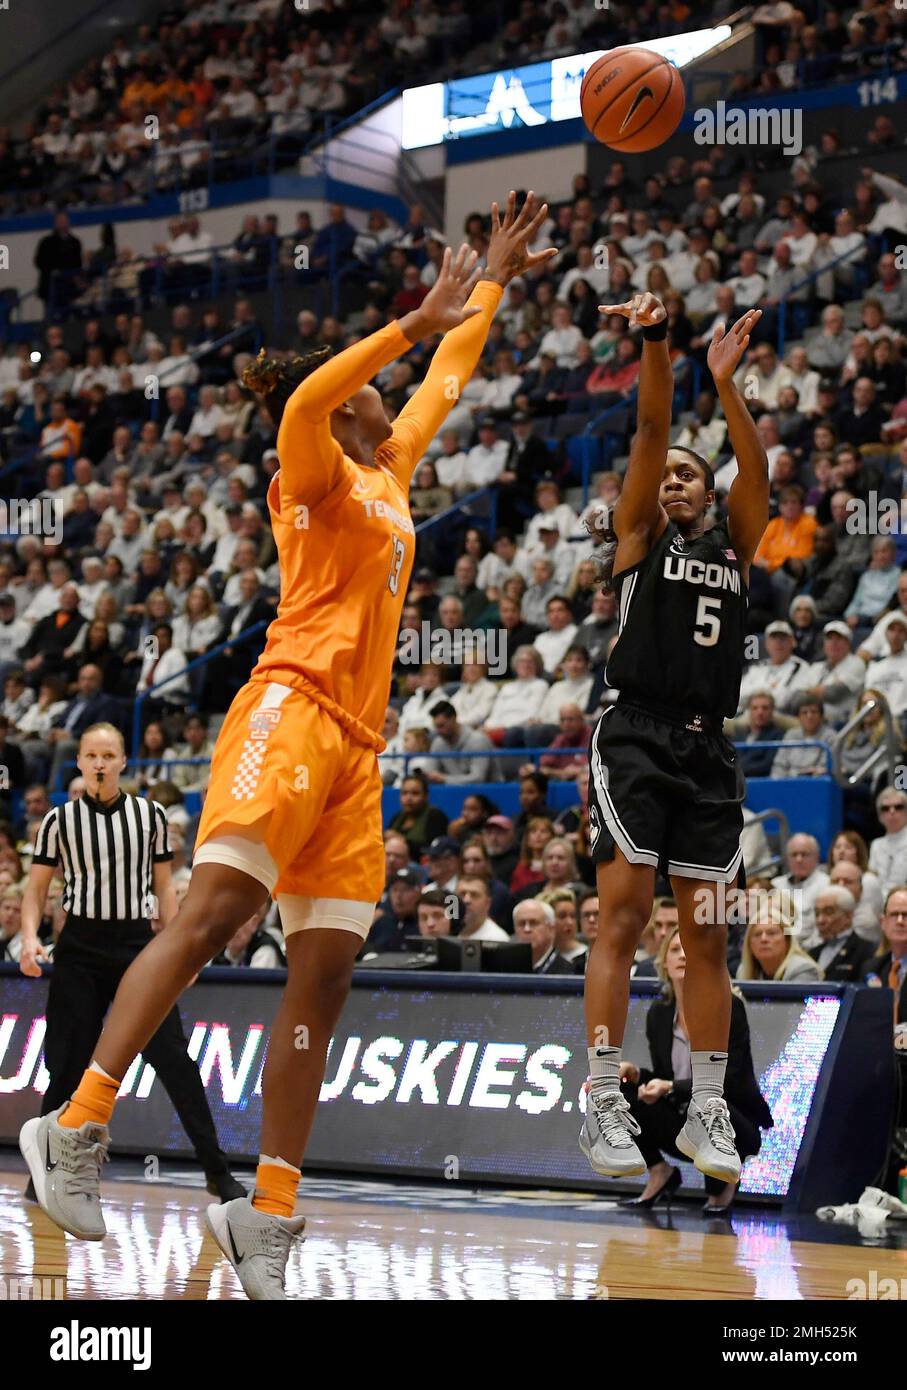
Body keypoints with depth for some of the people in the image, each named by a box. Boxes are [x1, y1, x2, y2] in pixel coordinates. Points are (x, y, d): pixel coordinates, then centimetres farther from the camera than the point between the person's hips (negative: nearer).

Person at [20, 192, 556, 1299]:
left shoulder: (389, 470, 26)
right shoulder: (316, 471, 5)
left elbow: (445, 381, 41)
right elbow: (304, 402, -18)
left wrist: (492, 282, 44)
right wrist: (414, 324, -15)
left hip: (356, 743, 8)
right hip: (293, 705, -8)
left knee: (322, 978, -1)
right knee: (212, 913, -22)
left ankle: (267, 1218, -2)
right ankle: (78, 1124, -26)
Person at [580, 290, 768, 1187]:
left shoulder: (734, 548, 18)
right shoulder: (638, 537, 10)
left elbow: (756, 468, 2)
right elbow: (650, 433, -2)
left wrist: (724, 383, -11)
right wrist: (655, 343, -13)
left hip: (709, 750, 4)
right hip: (636, 737, -4)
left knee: (707, 937, 4)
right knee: (623, 918, -10)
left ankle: (706, 1110, 10)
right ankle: (603, 1105, -10)